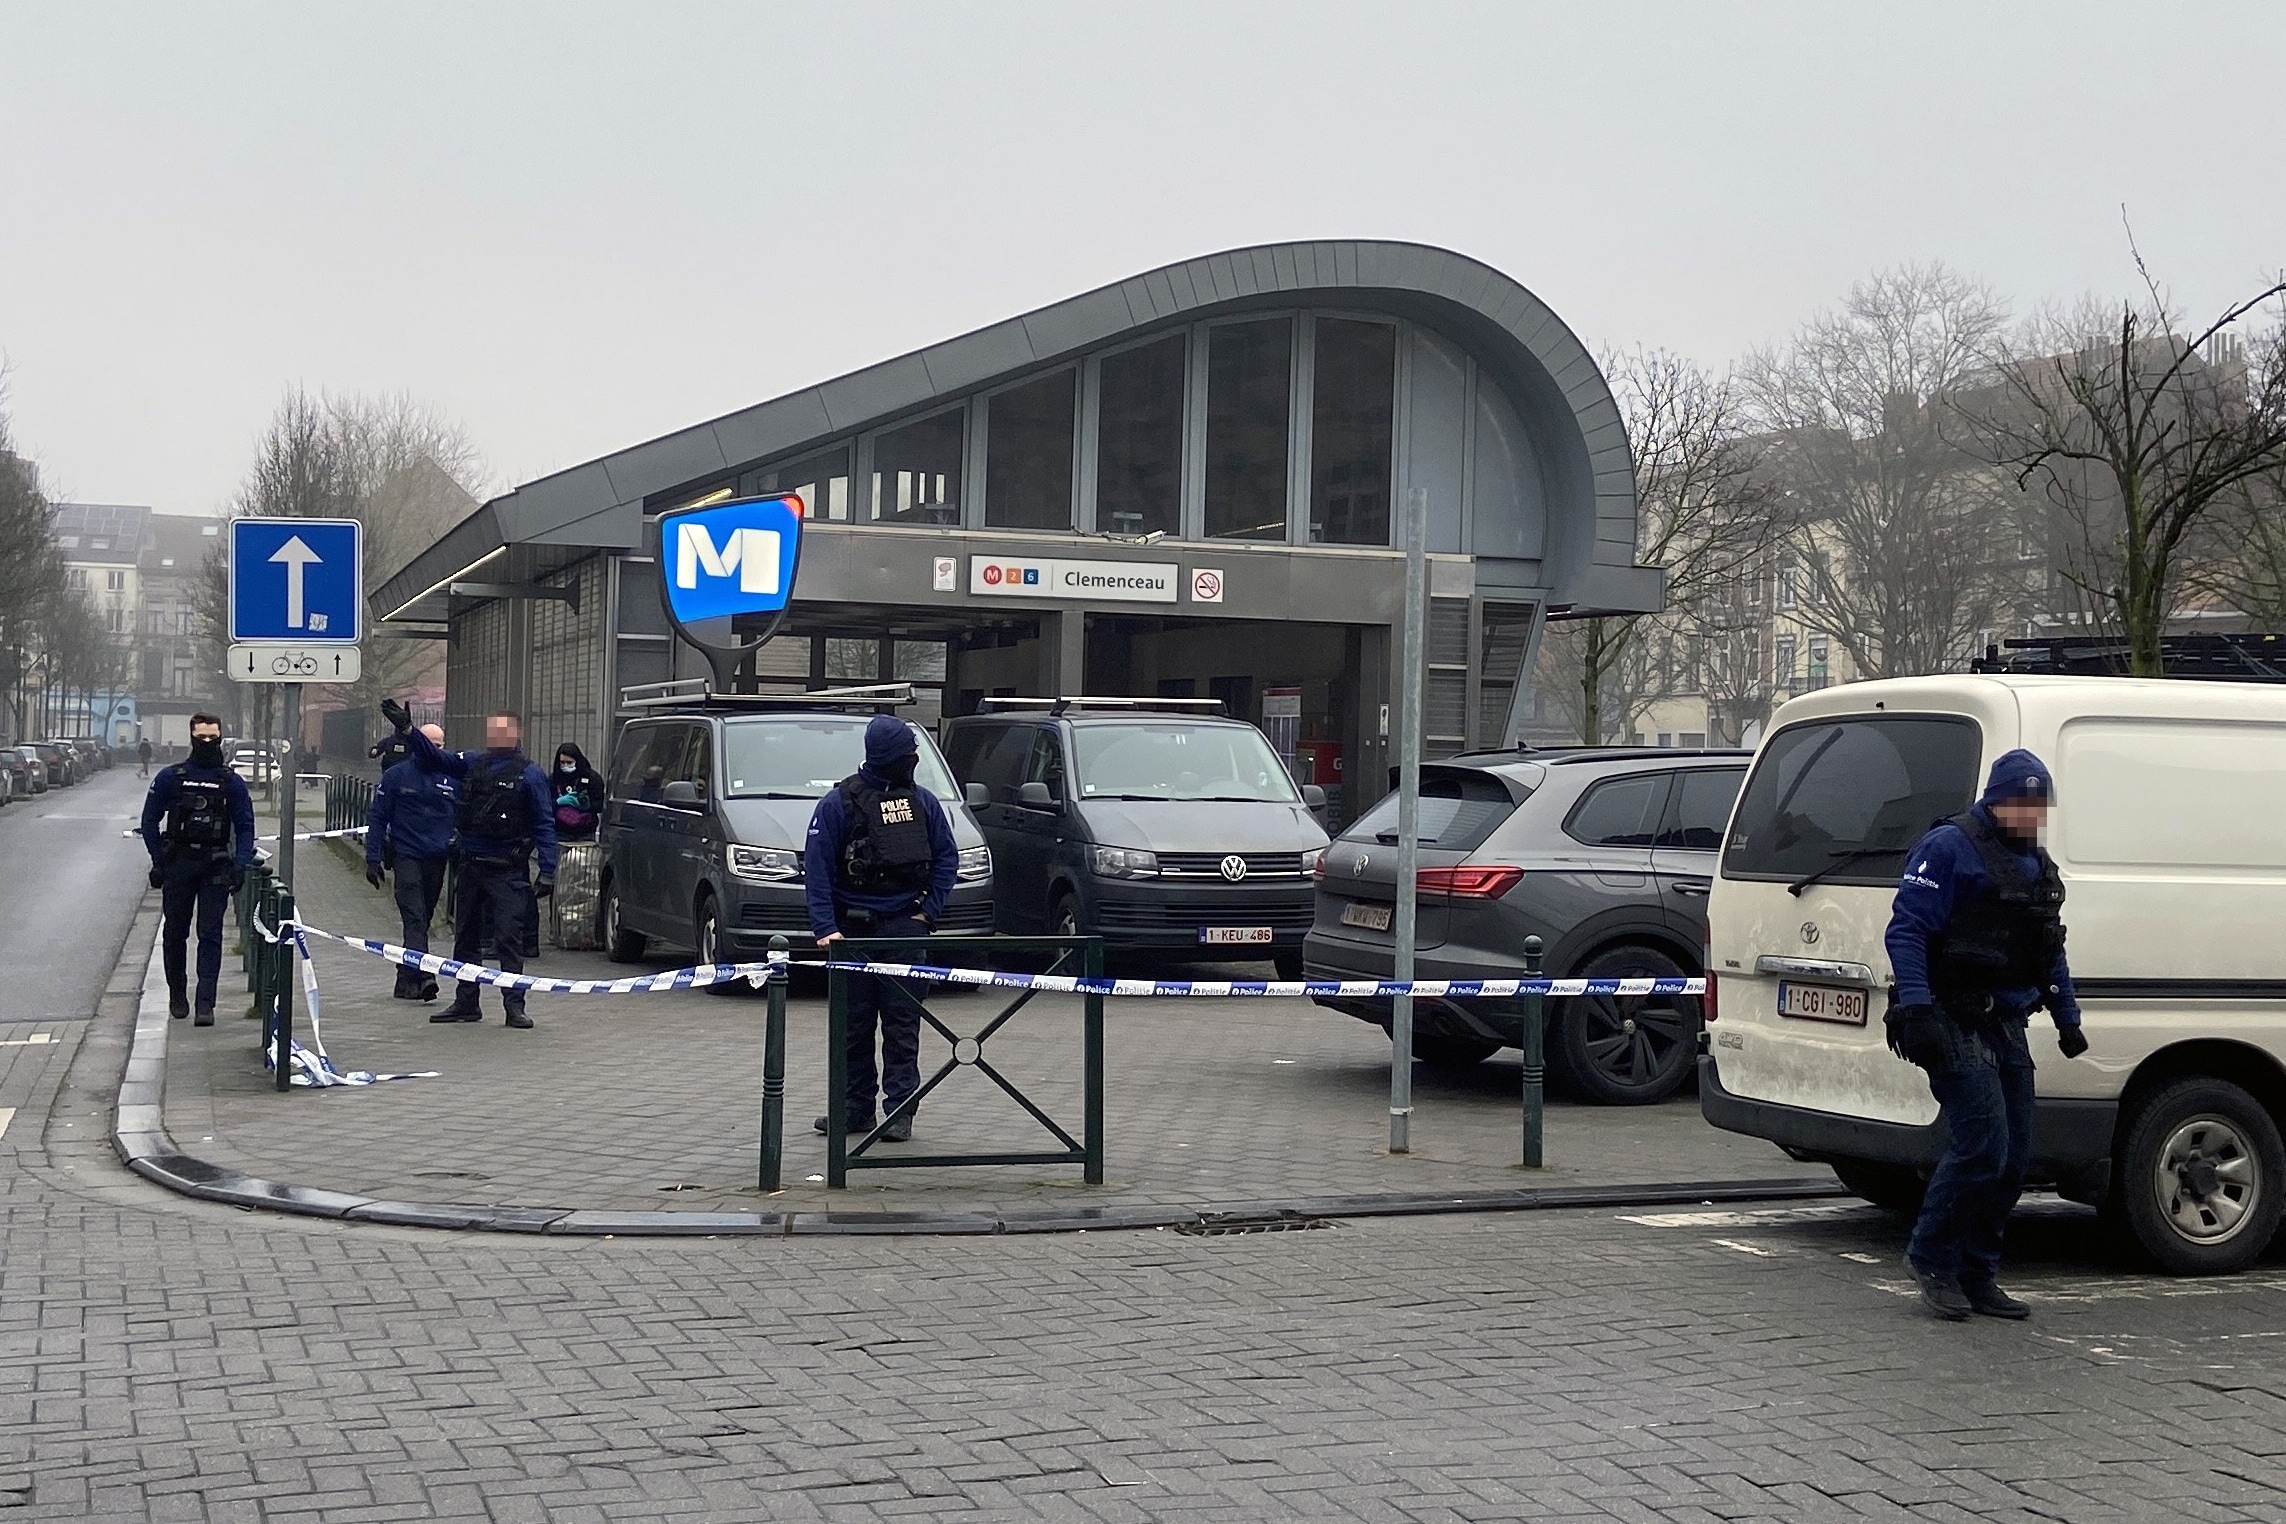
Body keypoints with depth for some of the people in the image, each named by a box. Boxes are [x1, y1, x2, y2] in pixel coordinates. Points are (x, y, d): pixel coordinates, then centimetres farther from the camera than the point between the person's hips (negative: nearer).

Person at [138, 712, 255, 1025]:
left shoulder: (232, 782, 5)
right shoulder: (170, 777, 4)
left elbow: (245, 827, 5)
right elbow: (150, 820, 7)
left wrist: (240, 865, -7)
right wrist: (158, 860, -1)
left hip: (215, 867, -1)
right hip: (178, 864, 1)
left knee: (210, 934, -6)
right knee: (175, 932, 9)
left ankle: (205, 1003, -9)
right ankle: (177, 995, 25)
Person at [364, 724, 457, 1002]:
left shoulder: (453, 779, 9)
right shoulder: (397, 776, 2)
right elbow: (376, 817, 4)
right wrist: (373, 858, -2)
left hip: (438, 859, 3)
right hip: (406, 854, -3)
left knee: (421, 920, 10)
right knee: (415, 919, -15)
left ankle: (406, 981, 18)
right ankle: (422, 977, -25)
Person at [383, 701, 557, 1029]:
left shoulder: (529, 774, -5)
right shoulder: (472, 763, 10)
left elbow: (545, 825, -7)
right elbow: (434, 758, 15)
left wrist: (547, 871, -14)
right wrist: (407, 728, 2)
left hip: (507, 870, -6)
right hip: (471, 866, 6)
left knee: (509, 938, -8)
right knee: (465, 937, 12)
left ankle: (514, 1005, -3)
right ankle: (465, 1003, 22)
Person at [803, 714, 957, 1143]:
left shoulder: (922, 801, 6)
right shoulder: (839, 802, -4)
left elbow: (947, 857, 12)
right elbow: (817, 867, -6)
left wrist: (929, 911, 2)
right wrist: (825, 927, -14)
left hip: (904, 927, 1)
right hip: (854, 929, -1)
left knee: (902, 1024, -1)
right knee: (853, 1023, 5)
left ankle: (899, 1110, 2)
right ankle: (854, 1108, 15)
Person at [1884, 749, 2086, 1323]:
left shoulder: (2038, 866, 18)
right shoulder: (1949, 848, -9)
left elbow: (2051, 952, 29)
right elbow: (1905, 930, -15)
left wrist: (2067, 1018, 25)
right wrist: (1916, 1007, -24)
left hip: (2007, 1027, 9)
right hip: (1955, 1024, -9)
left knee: (2013, 1157, 7)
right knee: (1983, 1146, -15)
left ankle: (1976, 1276, 16)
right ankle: (1931, 1258, 2)